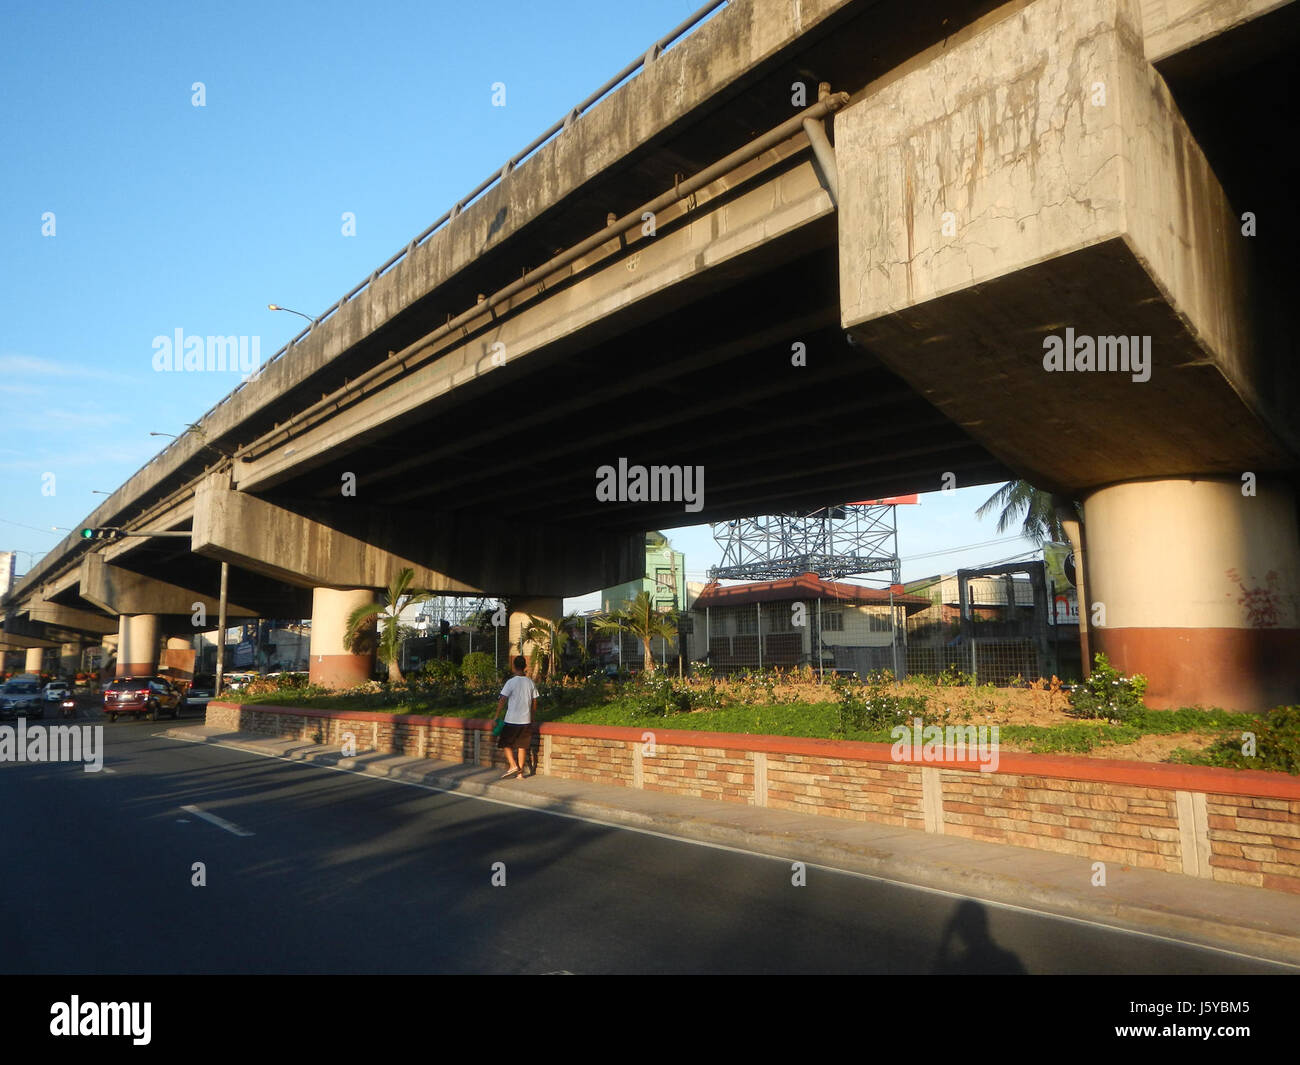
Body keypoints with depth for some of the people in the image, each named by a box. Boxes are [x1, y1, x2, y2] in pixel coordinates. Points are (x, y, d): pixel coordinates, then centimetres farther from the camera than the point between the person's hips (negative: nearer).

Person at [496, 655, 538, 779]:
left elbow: (502, 701, -12)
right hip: (526, 720, 4)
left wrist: (496, 717, -6)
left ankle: (513, 765, -5)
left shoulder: (511, 682, -11)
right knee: (522, 746, 11)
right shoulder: (530, 683, 4)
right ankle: (521, 772, 12)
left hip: (512, 720, -4)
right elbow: (534, 702, 10)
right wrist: (533, 717, 21)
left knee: (506, 743, 10)